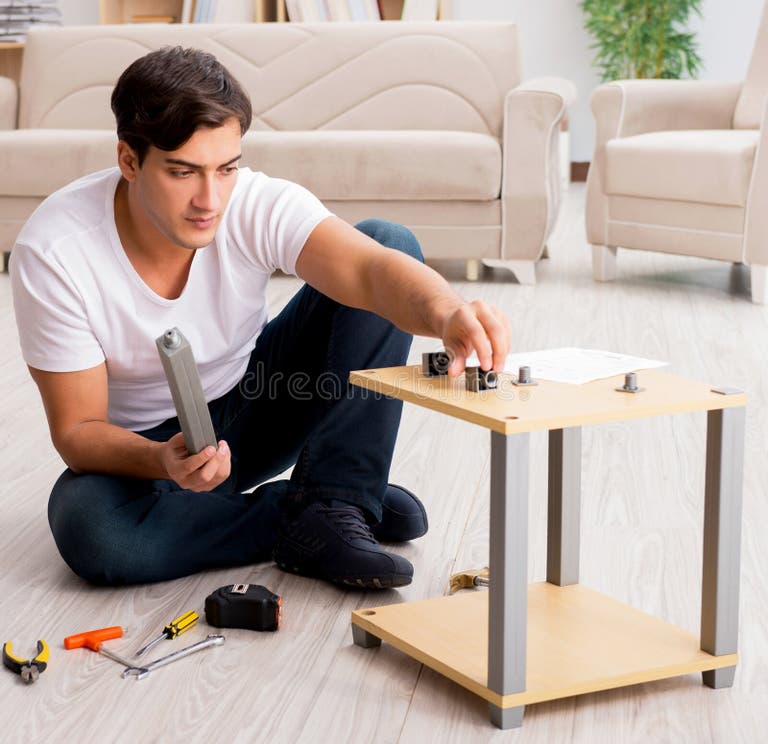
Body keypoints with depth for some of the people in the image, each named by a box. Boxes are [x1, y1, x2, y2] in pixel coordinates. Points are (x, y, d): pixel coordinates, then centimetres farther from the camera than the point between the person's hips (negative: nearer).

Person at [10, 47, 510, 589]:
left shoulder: (260, 205, -24)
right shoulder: (50, 252, -27)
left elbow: (373, 269, -41)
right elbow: (76, 430, -21)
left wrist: (446, 314, -64)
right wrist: (164, 462, -42)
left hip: (252, 400, 2)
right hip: (142, 444, -2)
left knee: (390, 239, -18)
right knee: (89, 533, -39)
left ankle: (329, 509, -21)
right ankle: (300, 512, -13)